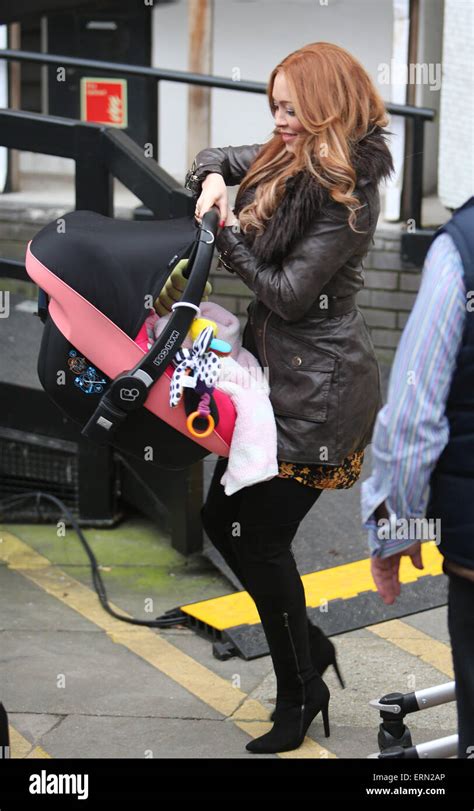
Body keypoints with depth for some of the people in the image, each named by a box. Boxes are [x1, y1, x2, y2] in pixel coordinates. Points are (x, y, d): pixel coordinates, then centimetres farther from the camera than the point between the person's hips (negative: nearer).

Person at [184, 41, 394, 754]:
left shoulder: (346, 191, -18)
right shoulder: (289, 160, 9)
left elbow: (289, 294, -20)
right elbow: (216, 158, 24)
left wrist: (227, 230, -9)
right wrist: (211, 180, -1)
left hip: (319, 389, -10)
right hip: (275, 374, 10)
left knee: (260, 536, -3)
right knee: (221, 517, 12)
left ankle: (299, 694, 16)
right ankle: (310, 647, 29)